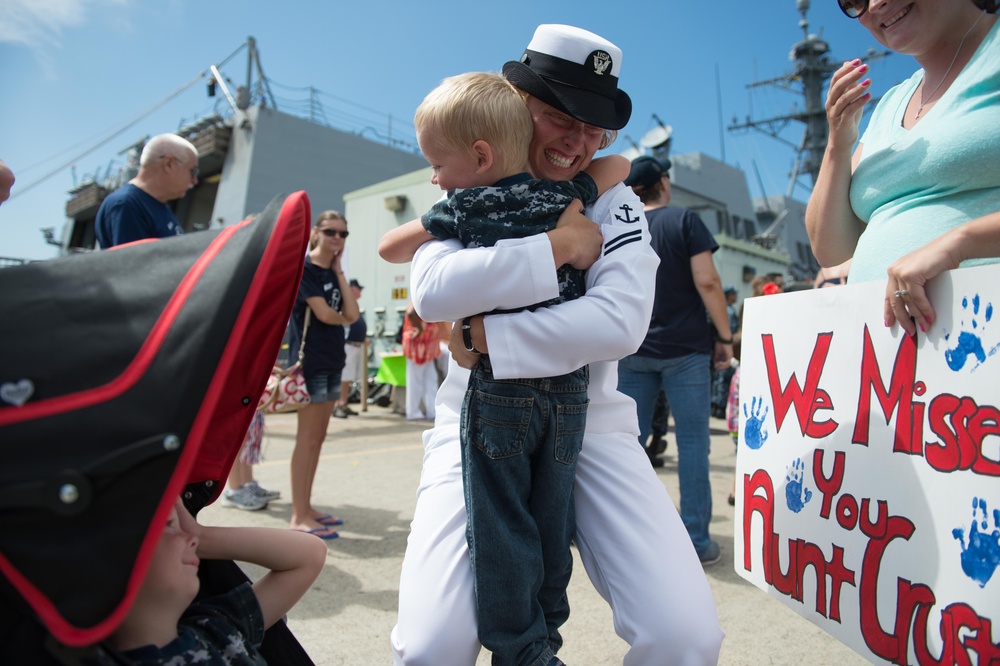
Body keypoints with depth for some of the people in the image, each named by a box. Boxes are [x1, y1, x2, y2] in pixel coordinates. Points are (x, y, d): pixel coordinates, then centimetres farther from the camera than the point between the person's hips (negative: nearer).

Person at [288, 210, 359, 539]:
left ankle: (307, 507, 20)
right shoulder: (304, 267, -8)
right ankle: (299, 517, 0)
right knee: (307, 438, -6)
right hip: (310, 361, -8)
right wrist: (343, 318, 5)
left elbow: (352, 314, 0)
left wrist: (339, 270, 2)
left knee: (318, 438, 11)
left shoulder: (334, 271, 14)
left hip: (332, 362, 8)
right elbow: (324, 314, -16)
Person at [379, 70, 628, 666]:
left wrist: (435, 237, 25)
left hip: (499, 390, -4)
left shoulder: (465, 208, -4)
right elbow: (619, 163, 25)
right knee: (551, 524, 15)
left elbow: (388, 247, 10)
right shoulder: (565, 198, 6)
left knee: (502, 526, 6)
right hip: (569, 392, 5)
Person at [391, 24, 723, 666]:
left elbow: (621, 321, -14)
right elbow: (434, 290, -17)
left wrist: (485, 337, -17)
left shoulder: (615, 206, 4)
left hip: (590, 421, 1)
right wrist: (560, 246, -15)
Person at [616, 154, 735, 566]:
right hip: (685, 349, -3)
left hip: (631, 352, 3)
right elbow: (707, 282, -10)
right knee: (692, 443, 3)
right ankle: (697, 541, 8)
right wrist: (724, 336, -2)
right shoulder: (684, 221, -2)